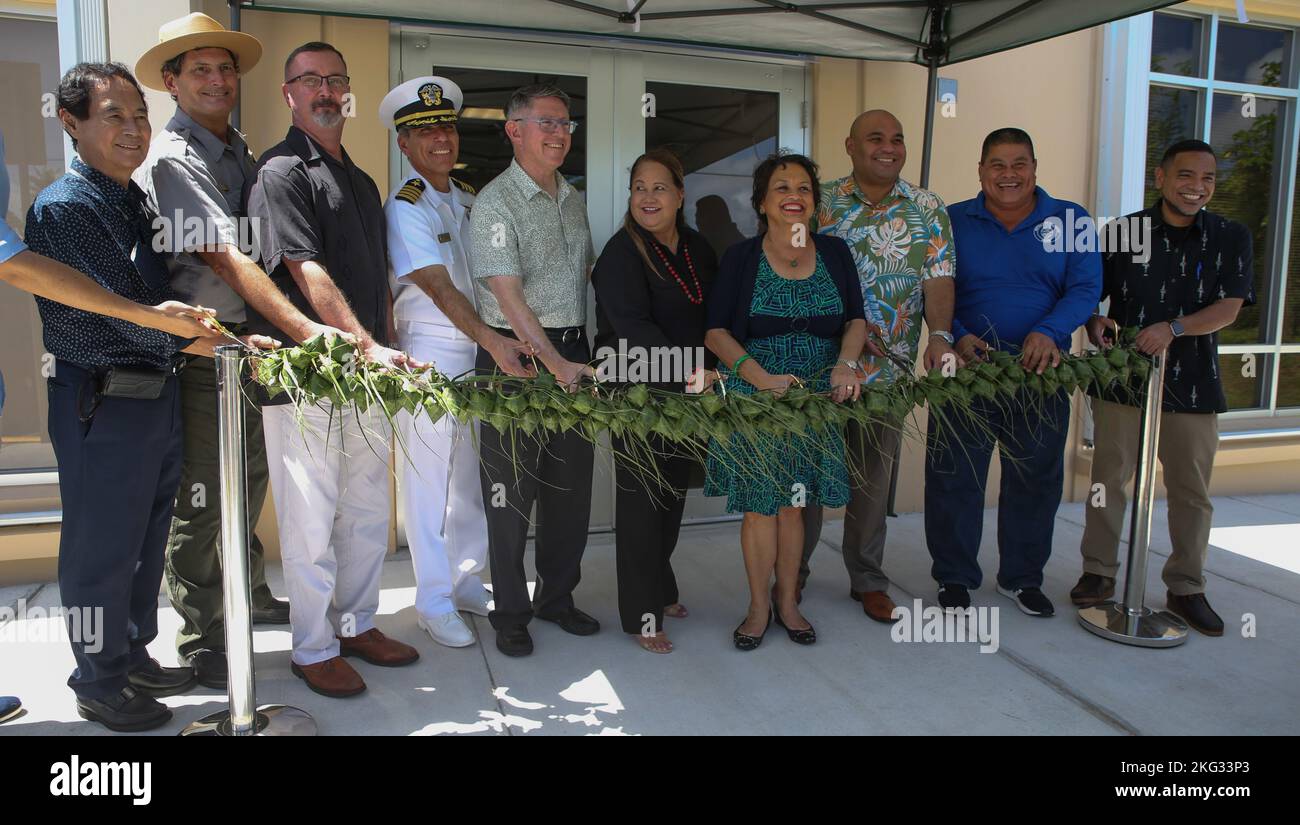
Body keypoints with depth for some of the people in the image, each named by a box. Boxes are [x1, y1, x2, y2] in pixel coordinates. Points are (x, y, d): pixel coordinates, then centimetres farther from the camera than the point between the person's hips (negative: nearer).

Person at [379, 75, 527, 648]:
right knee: (429, 478, 1)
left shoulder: (469, 199, 14)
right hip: (431, 350, -6)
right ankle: (434, 602, 13)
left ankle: (466, 583, 28)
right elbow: (439, 288, -19)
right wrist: (492, 340, -29)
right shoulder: (406, 207, -8)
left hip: (480, 351, 7)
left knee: (473, 475, 13)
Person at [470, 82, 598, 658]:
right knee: (512, 489, 1)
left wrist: (581, 351, 12)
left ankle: (557, 596, 27)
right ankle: (510, 612, 15)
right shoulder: (495, 201, -8)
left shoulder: (572, 200, 15)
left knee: (572, 483, 12)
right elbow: (507, 293, -15)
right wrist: (554, 362, -19)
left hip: (572, 353, 7)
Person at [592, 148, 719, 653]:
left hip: (688, 392, 6)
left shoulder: (698, 249, 9)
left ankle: (661, 589, 33)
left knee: (674, 493, 14)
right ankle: (641, 614, 12)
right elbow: (633, 328, -21)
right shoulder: (621, 253, -11)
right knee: (642, 498, 0)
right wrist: (689, 374, -27)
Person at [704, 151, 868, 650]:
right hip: (753, 399, -2)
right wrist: (763, 377, -19)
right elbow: (716, 333, -6)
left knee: (793, 504, 9)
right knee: (760, 506, 2)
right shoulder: (741, 258, -3)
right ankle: (759, 607, 20)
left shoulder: (834, 253, 5)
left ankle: (787, 602, 27)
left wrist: (845, 362, -12)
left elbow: (856, 320, 9)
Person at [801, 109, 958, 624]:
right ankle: (794, 570, 26)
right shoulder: (821, 203, 1)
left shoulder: (928, 209, 4)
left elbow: (939, 279, -4)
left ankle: (867, 579, 28)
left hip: (888, 369, 1)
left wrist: (940, 335, -21)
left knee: (875, 475, 12)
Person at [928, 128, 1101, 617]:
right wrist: (957, 335, -18)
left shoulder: (1071, 220, 4)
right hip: (965, 371, -1)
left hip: (1040, 374, 1)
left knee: (1035, 479, 12)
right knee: (954, 477, 3)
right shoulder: (953, 221, 3)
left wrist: (1050, 332, -22)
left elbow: (1085, 288, -4)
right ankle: (955, 578, 20)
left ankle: (1021, 577, 31)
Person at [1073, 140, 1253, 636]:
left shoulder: (1231, 238, 4)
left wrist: (1174, 328, -21)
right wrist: (1096, 324, -16)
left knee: (1192, 491, 8)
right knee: (1109, 479, 5)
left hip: (1193, 385, 1)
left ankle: (1186, 588, 21)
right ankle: (1099, 573, 19)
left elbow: (1229, 308, -5)